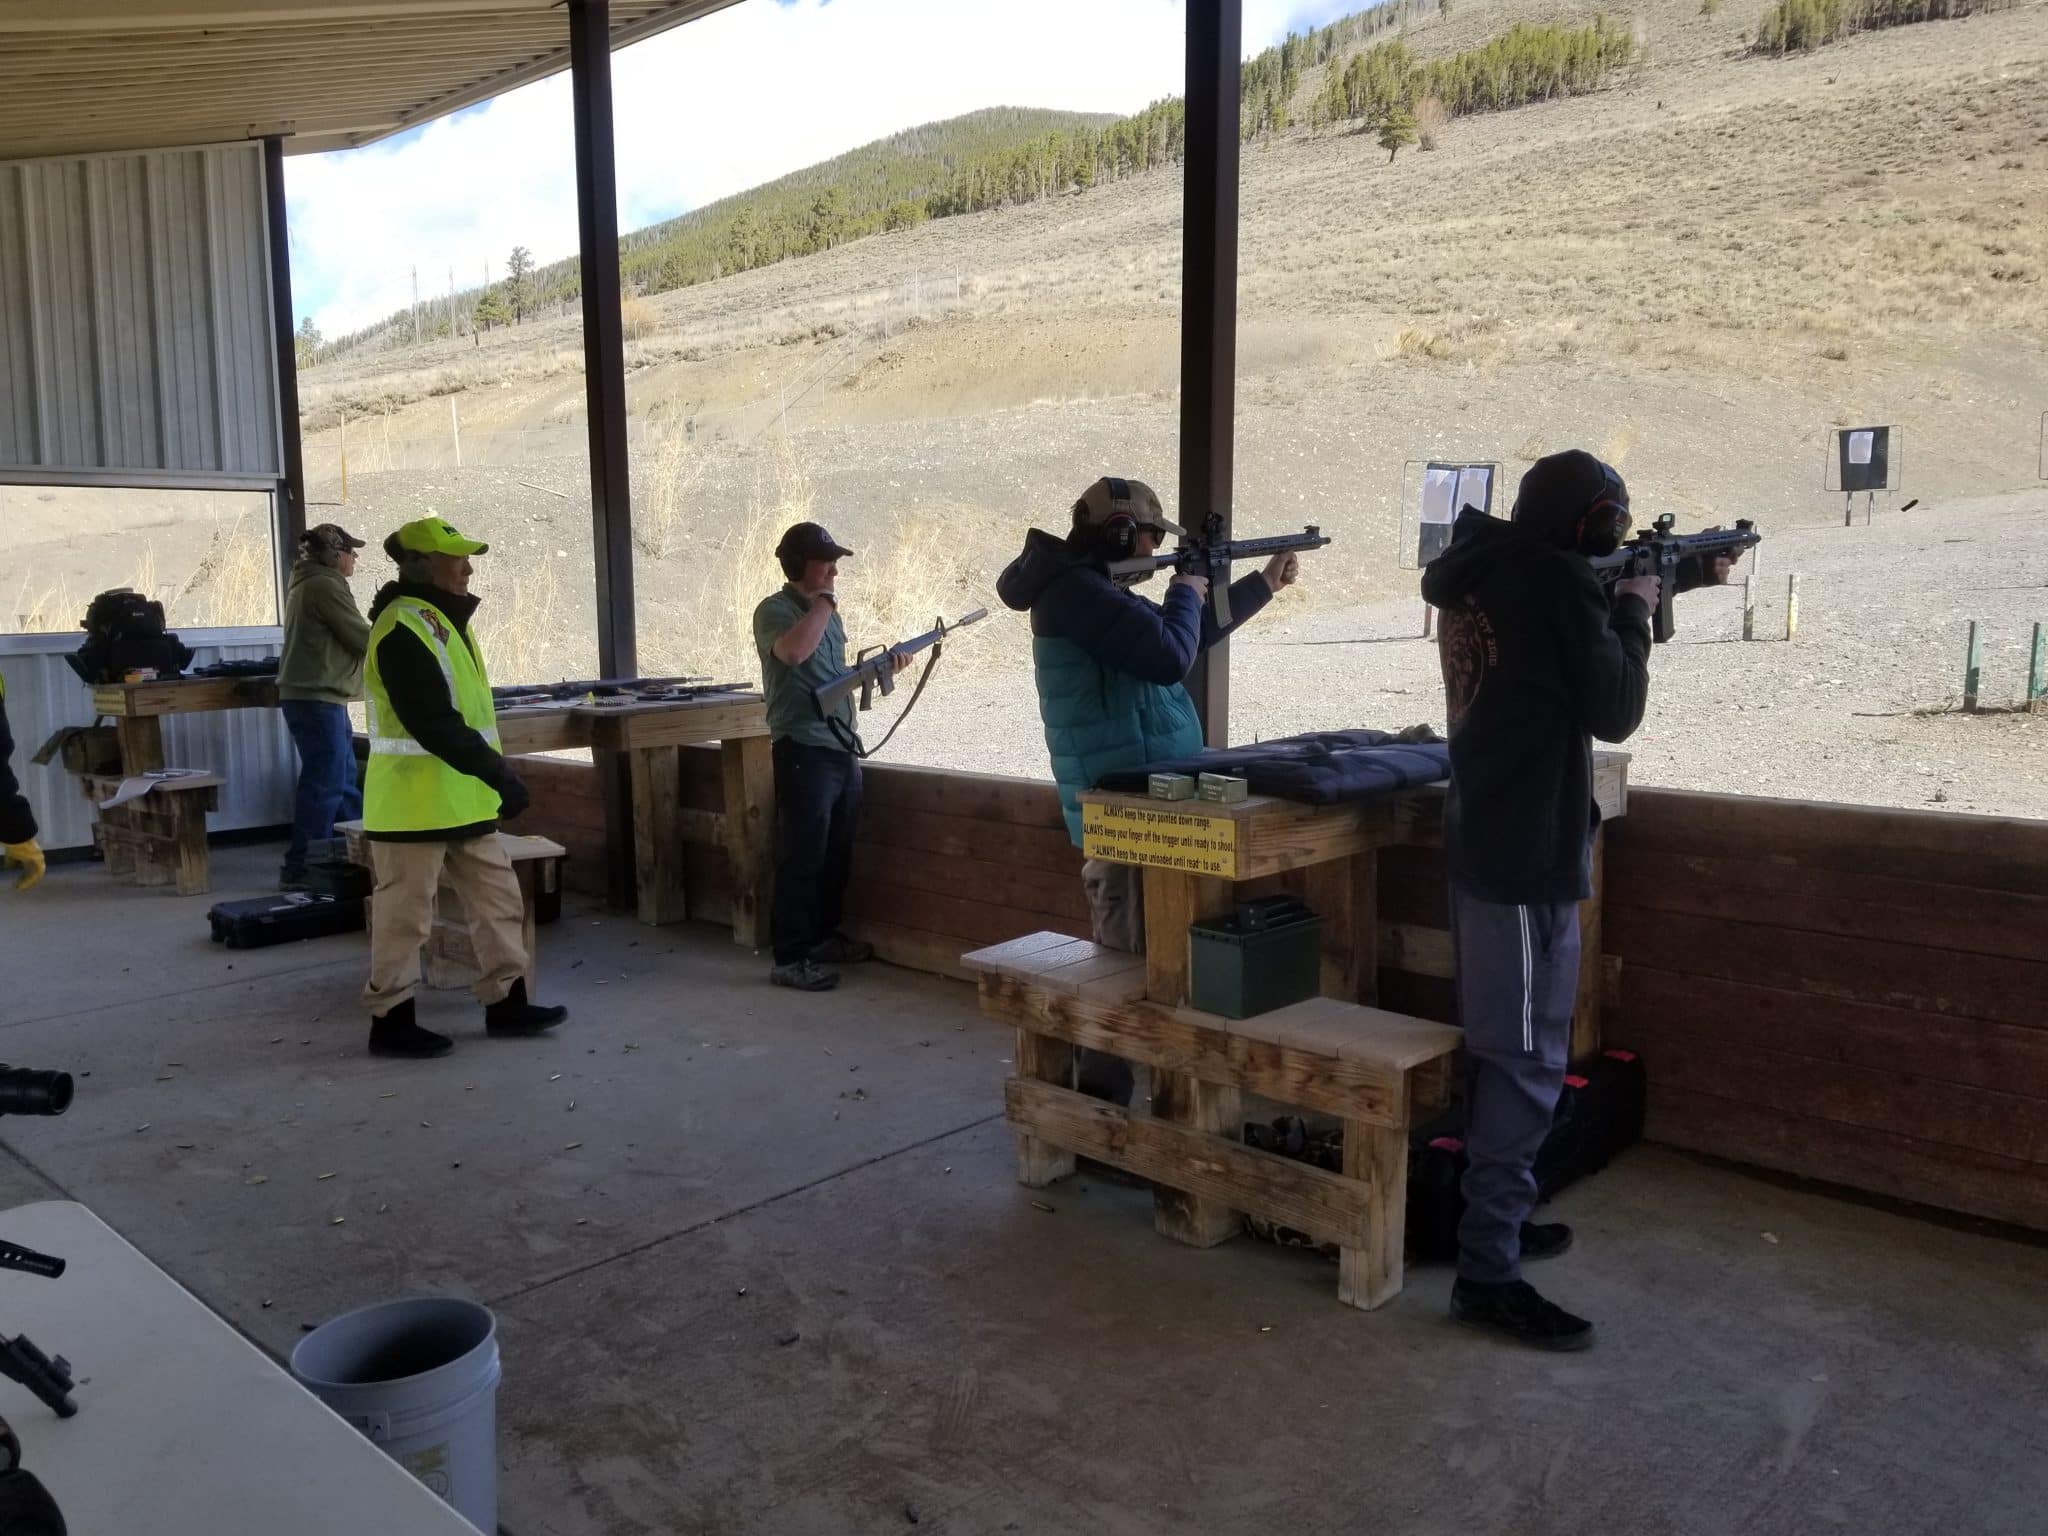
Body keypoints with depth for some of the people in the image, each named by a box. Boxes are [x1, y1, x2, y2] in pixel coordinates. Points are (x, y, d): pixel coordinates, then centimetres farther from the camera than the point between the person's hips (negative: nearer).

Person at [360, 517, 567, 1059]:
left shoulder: (442, 619, 14)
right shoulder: (403, 629, -18)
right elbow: (434, 724, -26)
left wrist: (494, 773, 15)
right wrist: (498, 772, -25)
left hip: (462, 798, 10)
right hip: (415, 801, -10)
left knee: (497, 897, 12)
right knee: (405, 912, 2)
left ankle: (506, 1003, 21)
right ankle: (390, 1020, 14)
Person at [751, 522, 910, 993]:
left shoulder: (825, 613, 17)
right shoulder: (775, 610, -8)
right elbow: (793, 652, -30)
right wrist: (824, 602, -17)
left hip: (842, 748, 8)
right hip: (804, 751, -8)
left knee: (836, 855, 15)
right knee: (802, 857, -7)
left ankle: (823, 937, 28)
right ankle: (789, 959, -2)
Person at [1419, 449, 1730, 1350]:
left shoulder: (1480, 573, 10)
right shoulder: (1555, 577, -16)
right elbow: (1614, 711, -12)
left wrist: (1668, 580, 22)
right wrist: (1635, 608, 2)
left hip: (1484, 843, 10)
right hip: (1528, 854, -10)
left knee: (1498, 1050, 18)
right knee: (1526, 1064, -4)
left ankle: (1494, 1219, 31)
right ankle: (1487, 1275, 2)